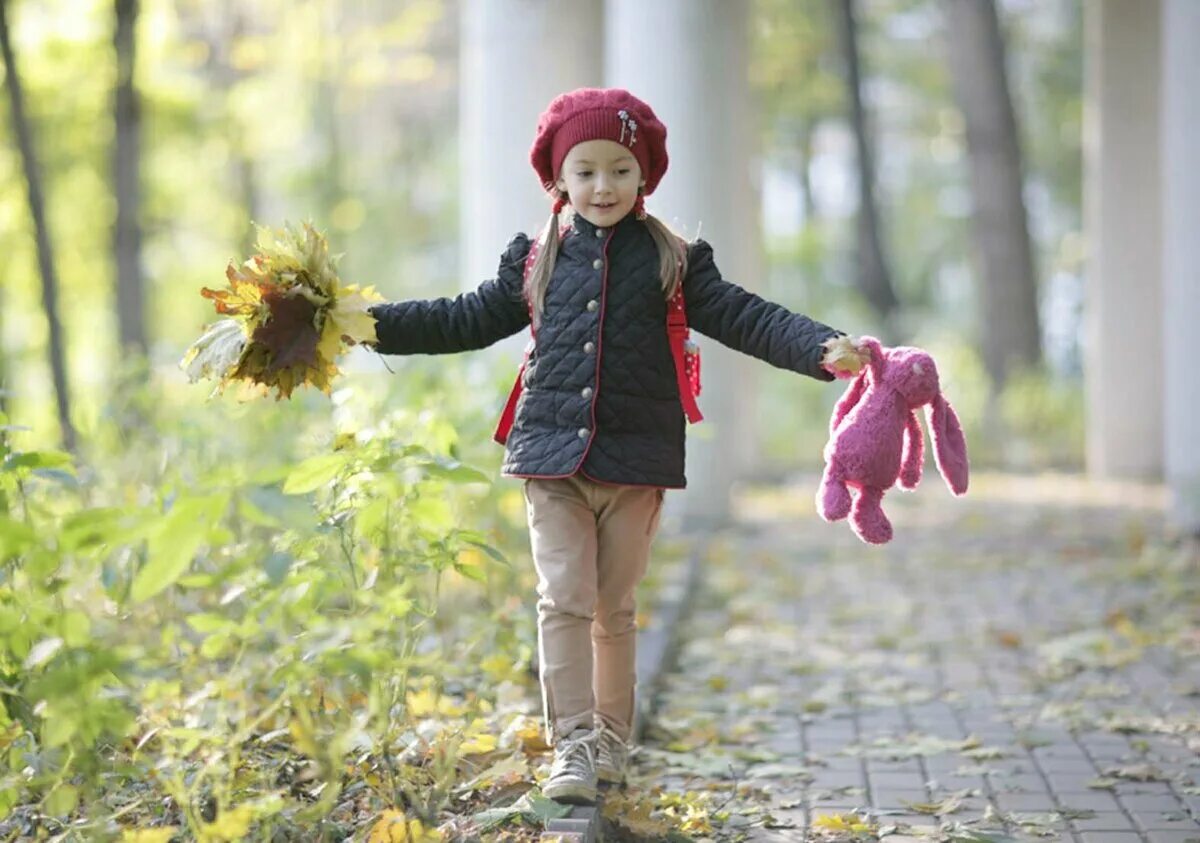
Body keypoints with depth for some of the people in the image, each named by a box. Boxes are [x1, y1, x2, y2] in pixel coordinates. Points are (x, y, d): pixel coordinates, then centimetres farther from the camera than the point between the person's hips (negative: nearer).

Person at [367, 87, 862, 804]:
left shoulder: (674, 262, 4)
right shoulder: (535, 260, 9)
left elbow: (745, 319, -2)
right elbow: (468, 320, 16)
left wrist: (826, 348, -18)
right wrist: (368, 324, 10)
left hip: (637, 461, -1)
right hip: (553, 456, 1)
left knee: (615, 608, 9)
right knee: (564, 602, -7)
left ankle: (612, 739, 22)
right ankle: (573, 745, -4)